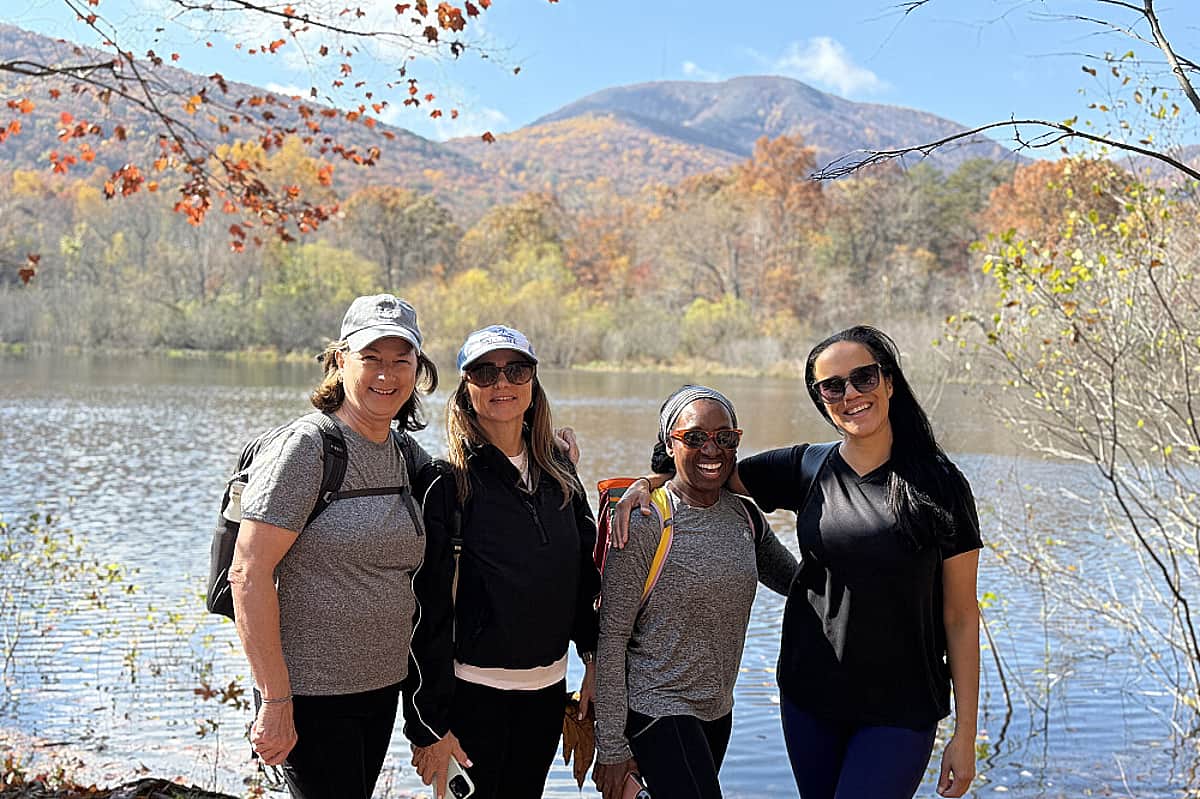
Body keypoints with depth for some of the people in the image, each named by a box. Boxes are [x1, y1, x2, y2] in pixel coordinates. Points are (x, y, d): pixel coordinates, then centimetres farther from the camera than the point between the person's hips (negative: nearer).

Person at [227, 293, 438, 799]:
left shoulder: (409, 457, 8)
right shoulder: (305, 447, -14)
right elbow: (248, 575, -18)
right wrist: (276, 699, -20)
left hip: (382, 688, 7)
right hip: (312, 695, -7)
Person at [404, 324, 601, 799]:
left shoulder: (559, 474, 6)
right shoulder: (449, 482, -11)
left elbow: (585, 575, 14)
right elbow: (428, 611, -12)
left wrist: (594, 659, 9)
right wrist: (429, 722, -13)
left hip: (548, 687, 5)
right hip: (473, 689, -5)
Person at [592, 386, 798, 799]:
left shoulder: (745, 517, 3)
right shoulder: (643, 524, -15)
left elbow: (796, 580, 18)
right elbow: (612, 639, -13)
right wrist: (611, 746, -12)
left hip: (718, 711, 6)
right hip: (658, 711, -6)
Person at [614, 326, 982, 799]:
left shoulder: (939, 484, -7)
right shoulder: (805, 469, -1)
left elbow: (961, 615, -4)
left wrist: (965, 734, -5)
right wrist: (647, 482, -7)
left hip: (900, 710, -3)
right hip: (809, 698, 3)